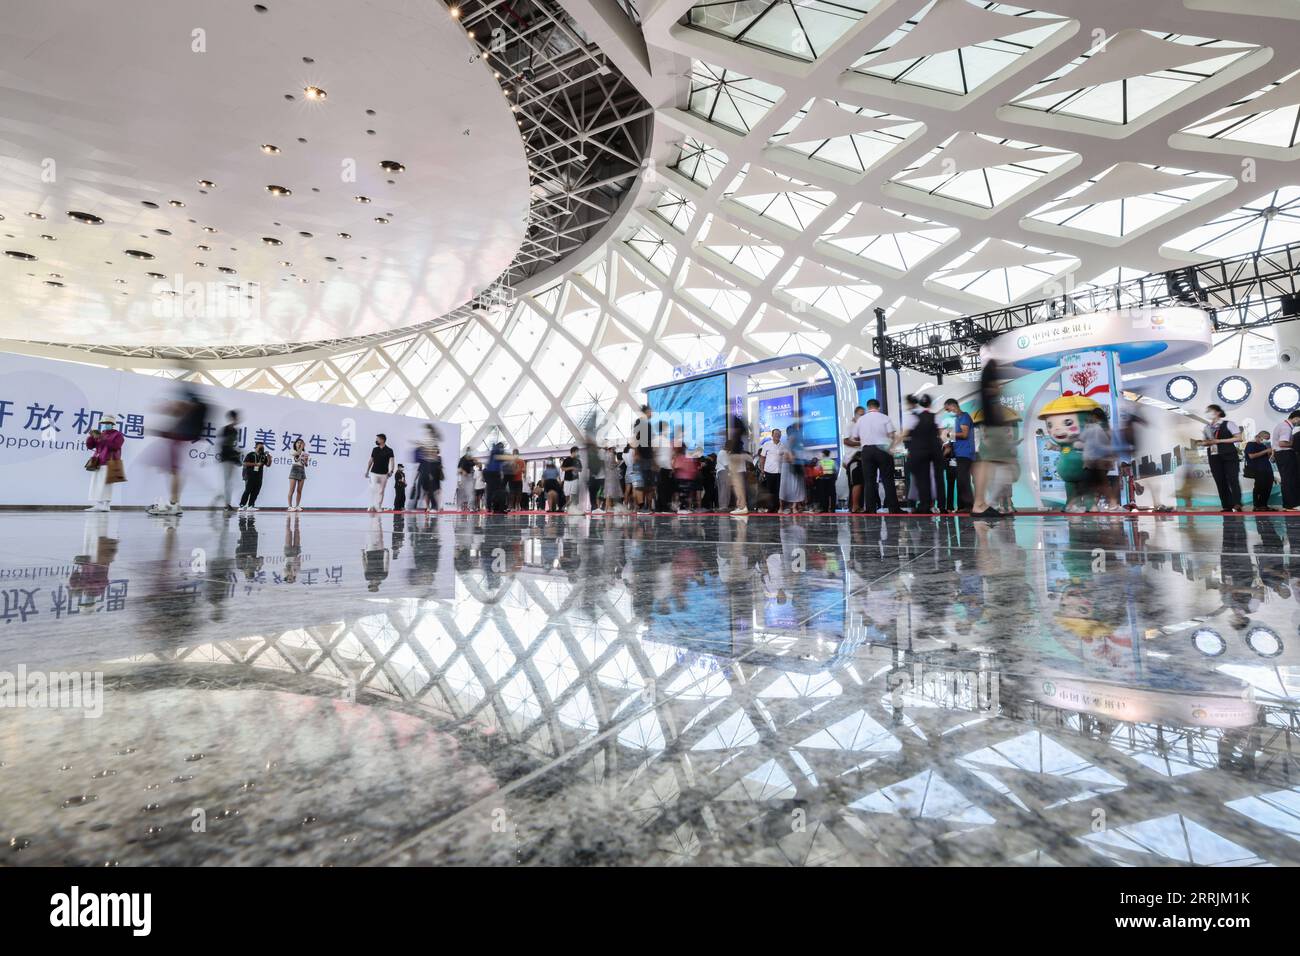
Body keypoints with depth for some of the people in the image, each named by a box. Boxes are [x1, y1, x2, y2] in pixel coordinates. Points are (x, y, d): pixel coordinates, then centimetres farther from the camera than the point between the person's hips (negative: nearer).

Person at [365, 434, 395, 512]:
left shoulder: (389, 451, -3)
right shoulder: (375, 449, 7)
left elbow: (391, 461, -10)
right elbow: (370, 461, 14)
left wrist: (391, 471, -25)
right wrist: (367, 471, 13)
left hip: (384, 474, -2)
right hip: (374, 473, 2)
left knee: (381, 491, 4)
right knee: (373, 489, -8)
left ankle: (378, 507, 12)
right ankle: (372, 506, -2)